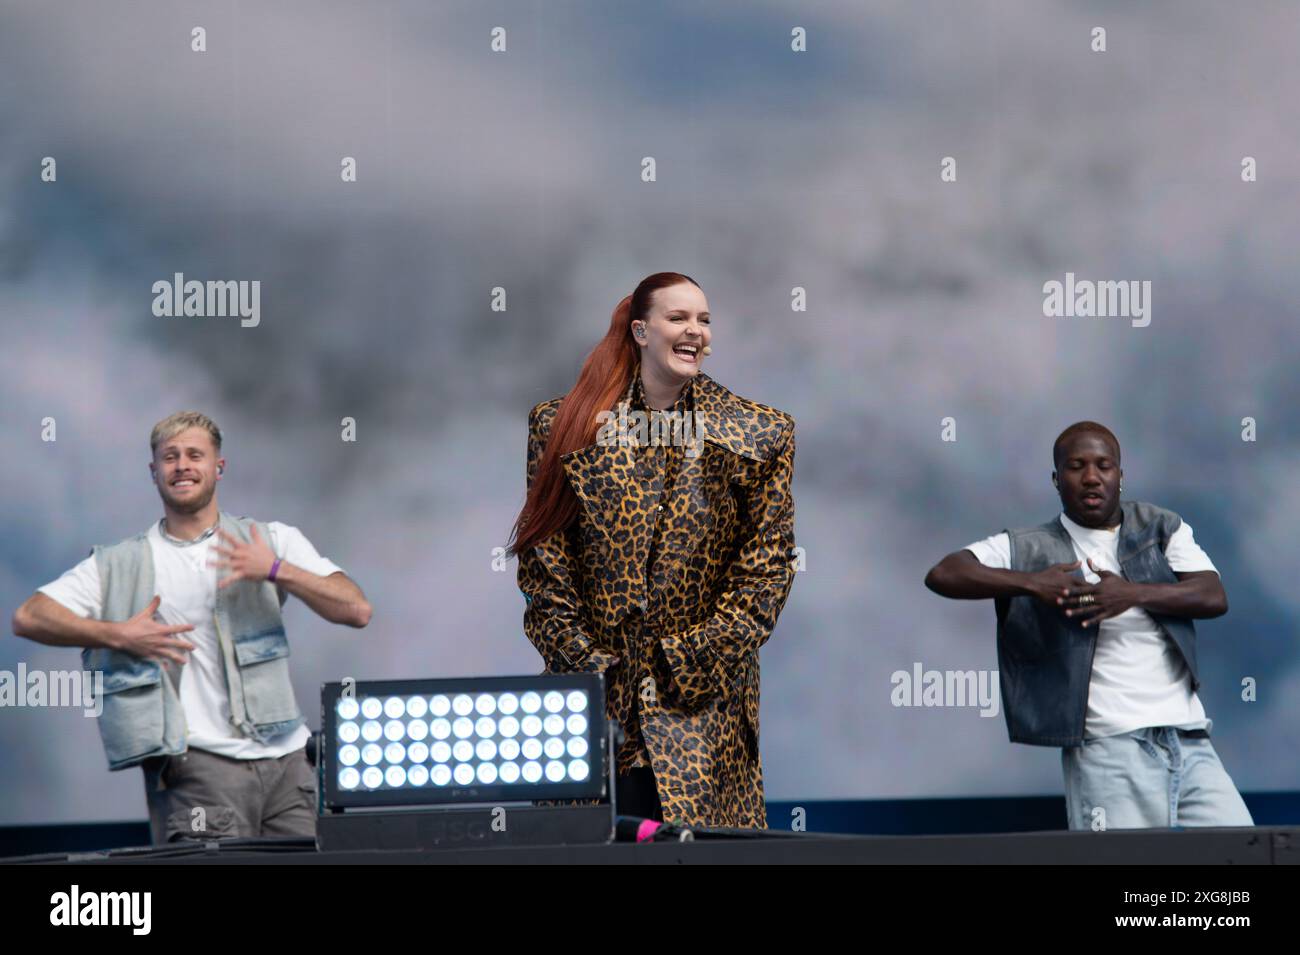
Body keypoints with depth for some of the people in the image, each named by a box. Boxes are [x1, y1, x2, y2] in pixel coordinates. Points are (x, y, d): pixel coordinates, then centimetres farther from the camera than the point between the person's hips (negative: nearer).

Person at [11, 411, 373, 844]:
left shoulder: (273, 540, 10)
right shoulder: (121, 564, 10)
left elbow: (357, 610, 1)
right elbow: (27, 617, 3)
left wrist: (276, 570, -11)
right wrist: (117, 635, -8)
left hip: (287, 759, 2)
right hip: (198, 764, -2)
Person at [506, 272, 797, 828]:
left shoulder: (757, 436, 6)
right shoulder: (565, 427, 5)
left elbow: (768, 562, 3)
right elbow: (542, 556, 5)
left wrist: (702, 657, -7)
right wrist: (581, 658, -4)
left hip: (702, 699, 0)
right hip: (591, 687, 0)